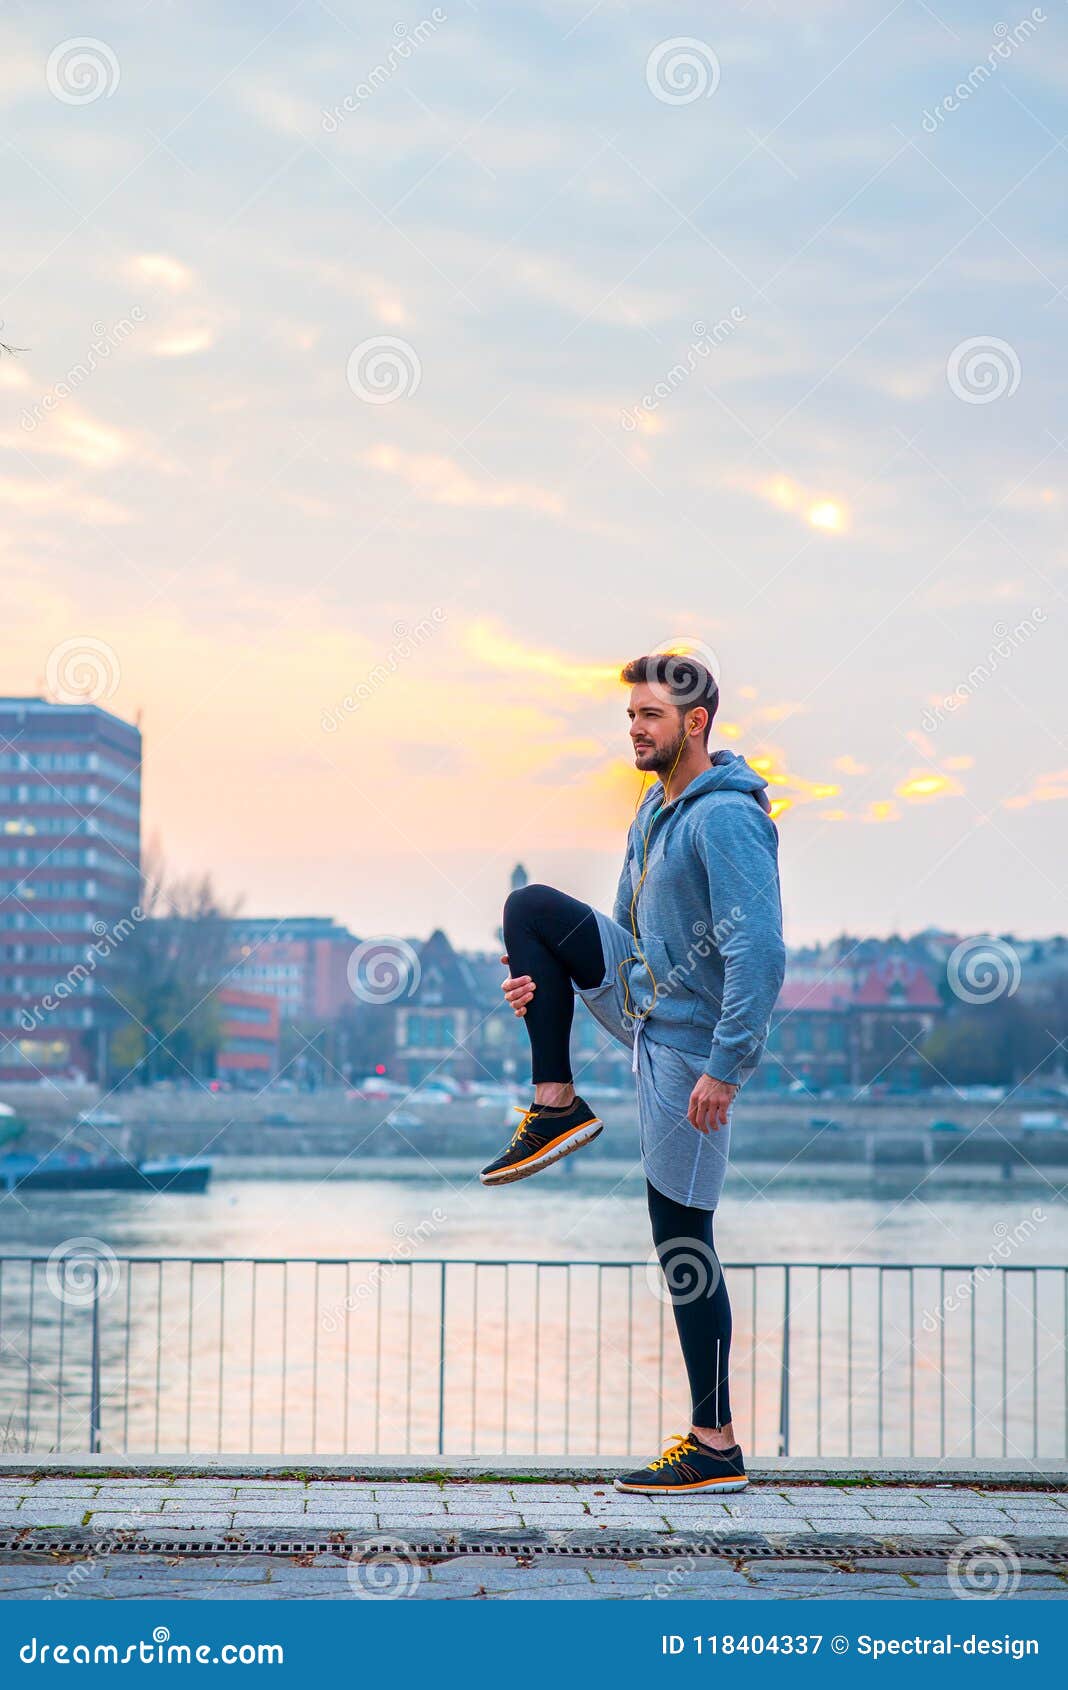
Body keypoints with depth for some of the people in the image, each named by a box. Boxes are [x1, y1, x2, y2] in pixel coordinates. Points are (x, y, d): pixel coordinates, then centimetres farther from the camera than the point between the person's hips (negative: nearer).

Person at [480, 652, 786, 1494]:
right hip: (646, 1002, 9)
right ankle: (558, 1106, 8)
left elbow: (761, 951, -27)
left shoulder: (727, 818, -20)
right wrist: (546, 976, 8)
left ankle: (717, 1447, 4)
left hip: (691, 1043, -9)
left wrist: (725, 1067, -29)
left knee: (682, 1244, -5)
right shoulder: (657, 808, 11)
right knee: (532, 905, 7)